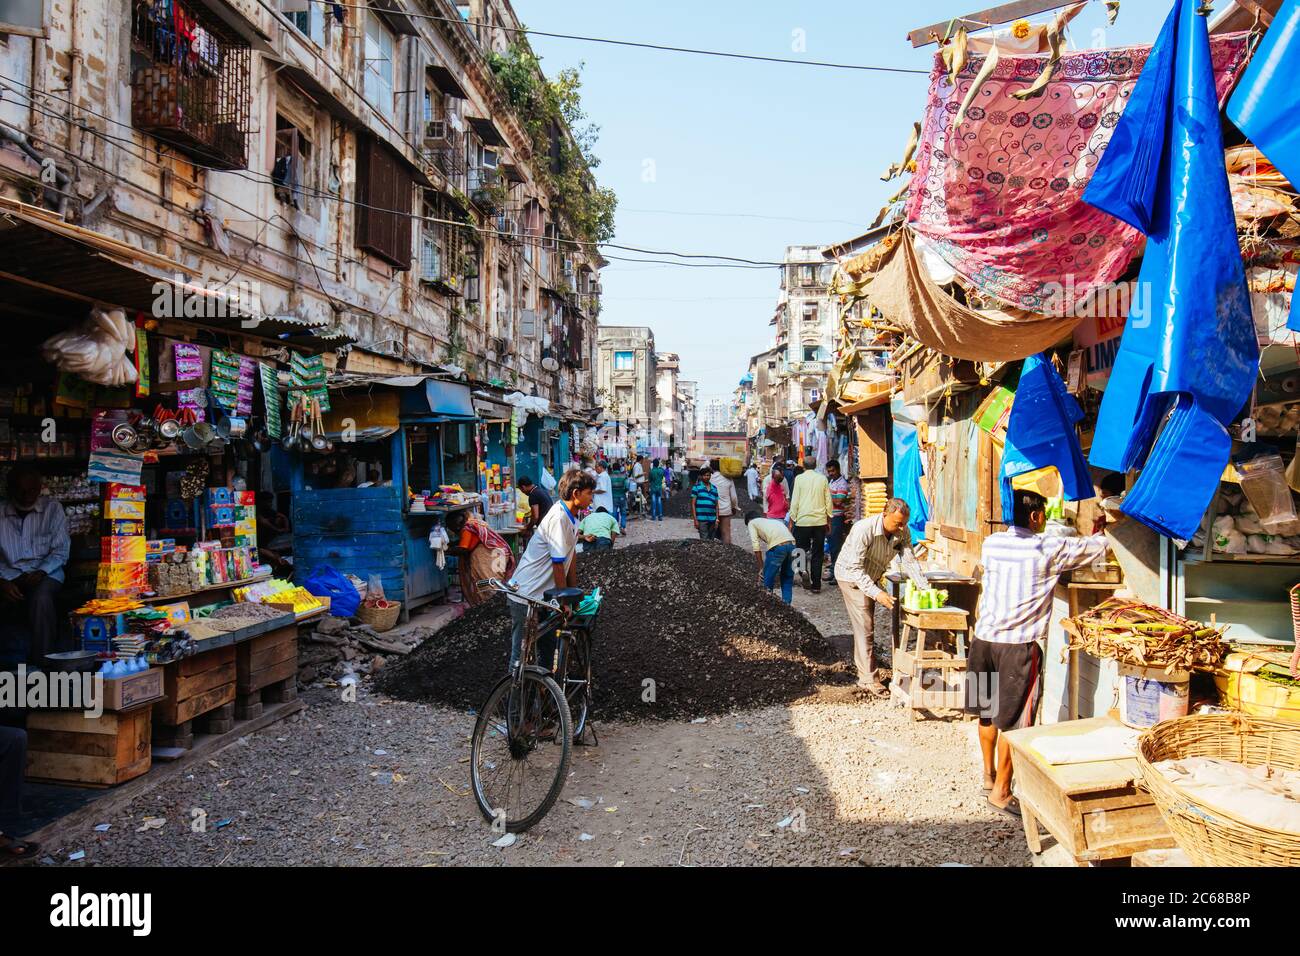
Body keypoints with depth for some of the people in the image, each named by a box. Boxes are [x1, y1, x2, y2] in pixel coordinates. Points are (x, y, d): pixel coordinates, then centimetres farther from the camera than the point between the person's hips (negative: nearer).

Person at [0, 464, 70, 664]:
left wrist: (41, 572, -16)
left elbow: (61, 550, 1)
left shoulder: (52, 509, 4)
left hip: (46, 573, -1)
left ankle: (43, 664, -28)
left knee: (41, 598, -35)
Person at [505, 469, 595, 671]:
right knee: (522, 654, -1)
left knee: (547, 646, 21)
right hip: (526, 597, -10)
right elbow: (558, 564, -21)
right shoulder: (558, 518, -24)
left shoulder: (572, 516, 6)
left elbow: (571, 556, 11)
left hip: (543, 595, 10)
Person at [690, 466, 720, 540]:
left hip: (712, 519, 5)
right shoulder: (696, 487, 1)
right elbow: (693, 504, -1)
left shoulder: (714, 488, 15)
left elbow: (716, 505, 16)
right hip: (702, 519, -5)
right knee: (704, 540, -10)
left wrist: (717, 519, 8)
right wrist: (695, 519, -8)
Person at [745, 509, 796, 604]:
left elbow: (756, 546, 9)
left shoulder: (752, 522, 21)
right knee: (787, 578, 23)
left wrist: (761, 567, 14)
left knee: (768, 579, 11)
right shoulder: (773, 520, 38)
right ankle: (786, 603, 22)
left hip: (777, 546, -6)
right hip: (791, 544, 6)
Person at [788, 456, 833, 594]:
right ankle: (816, 585, 8)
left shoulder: (799, 478, -3)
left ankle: (804, 570, -16)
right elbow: (828, 501, 7)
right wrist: (829, 521, 17)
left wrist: (792, 520, 3)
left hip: (803, 520, -2)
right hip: (820, 521, 2)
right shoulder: (822, 478, 4)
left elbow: (795, 501, -4)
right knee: (817, 554, 7)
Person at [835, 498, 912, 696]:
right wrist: (877, 593, -42)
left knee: (866, 626, 15)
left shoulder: (901, 532, -14)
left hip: (871, 577, 7)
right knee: (864, 627, -12)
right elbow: (855, 568, -35)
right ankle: (869, 679, -7)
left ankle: (863, 675, 27)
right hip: (851, 576, -7)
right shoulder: (864, 530, -34)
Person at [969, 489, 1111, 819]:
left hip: (984, 639, 6)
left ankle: (989, 775, 34)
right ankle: (1001, 792, 12)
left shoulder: (991, 544, 5)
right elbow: (1096, 547, 1)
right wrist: (1102, 529, 23)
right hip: (1018, 645, -6)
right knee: (1012, 720, 4)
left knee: (988, 712, 19)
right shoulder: (1048, 550, -10)